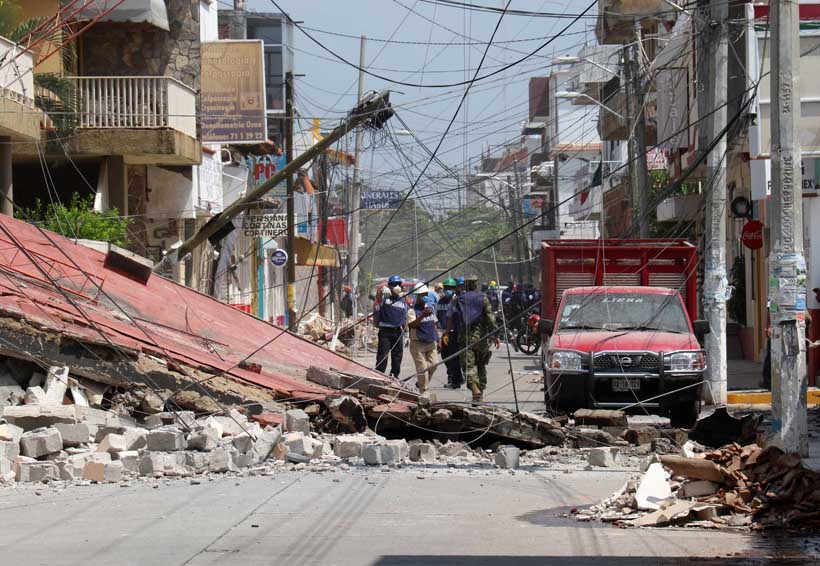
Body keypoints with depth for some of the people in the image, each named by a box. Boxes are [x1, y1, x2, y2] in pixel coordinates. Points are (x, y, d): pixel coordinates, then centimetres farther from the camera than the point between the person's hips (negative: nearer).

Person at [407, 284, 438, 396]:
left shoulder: (430, 306, 12)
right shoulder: (412, 310, -10)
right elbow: (411, 325, -27)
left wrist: (438, 340, 18)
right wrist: (422, 316, -38)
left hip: (431, 342, 6)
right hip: (418, 343, -6)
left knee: (432, 365, 4)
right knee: (422, 368, -8)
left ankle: (420, 383, 26)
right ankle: (423, 391, -2)